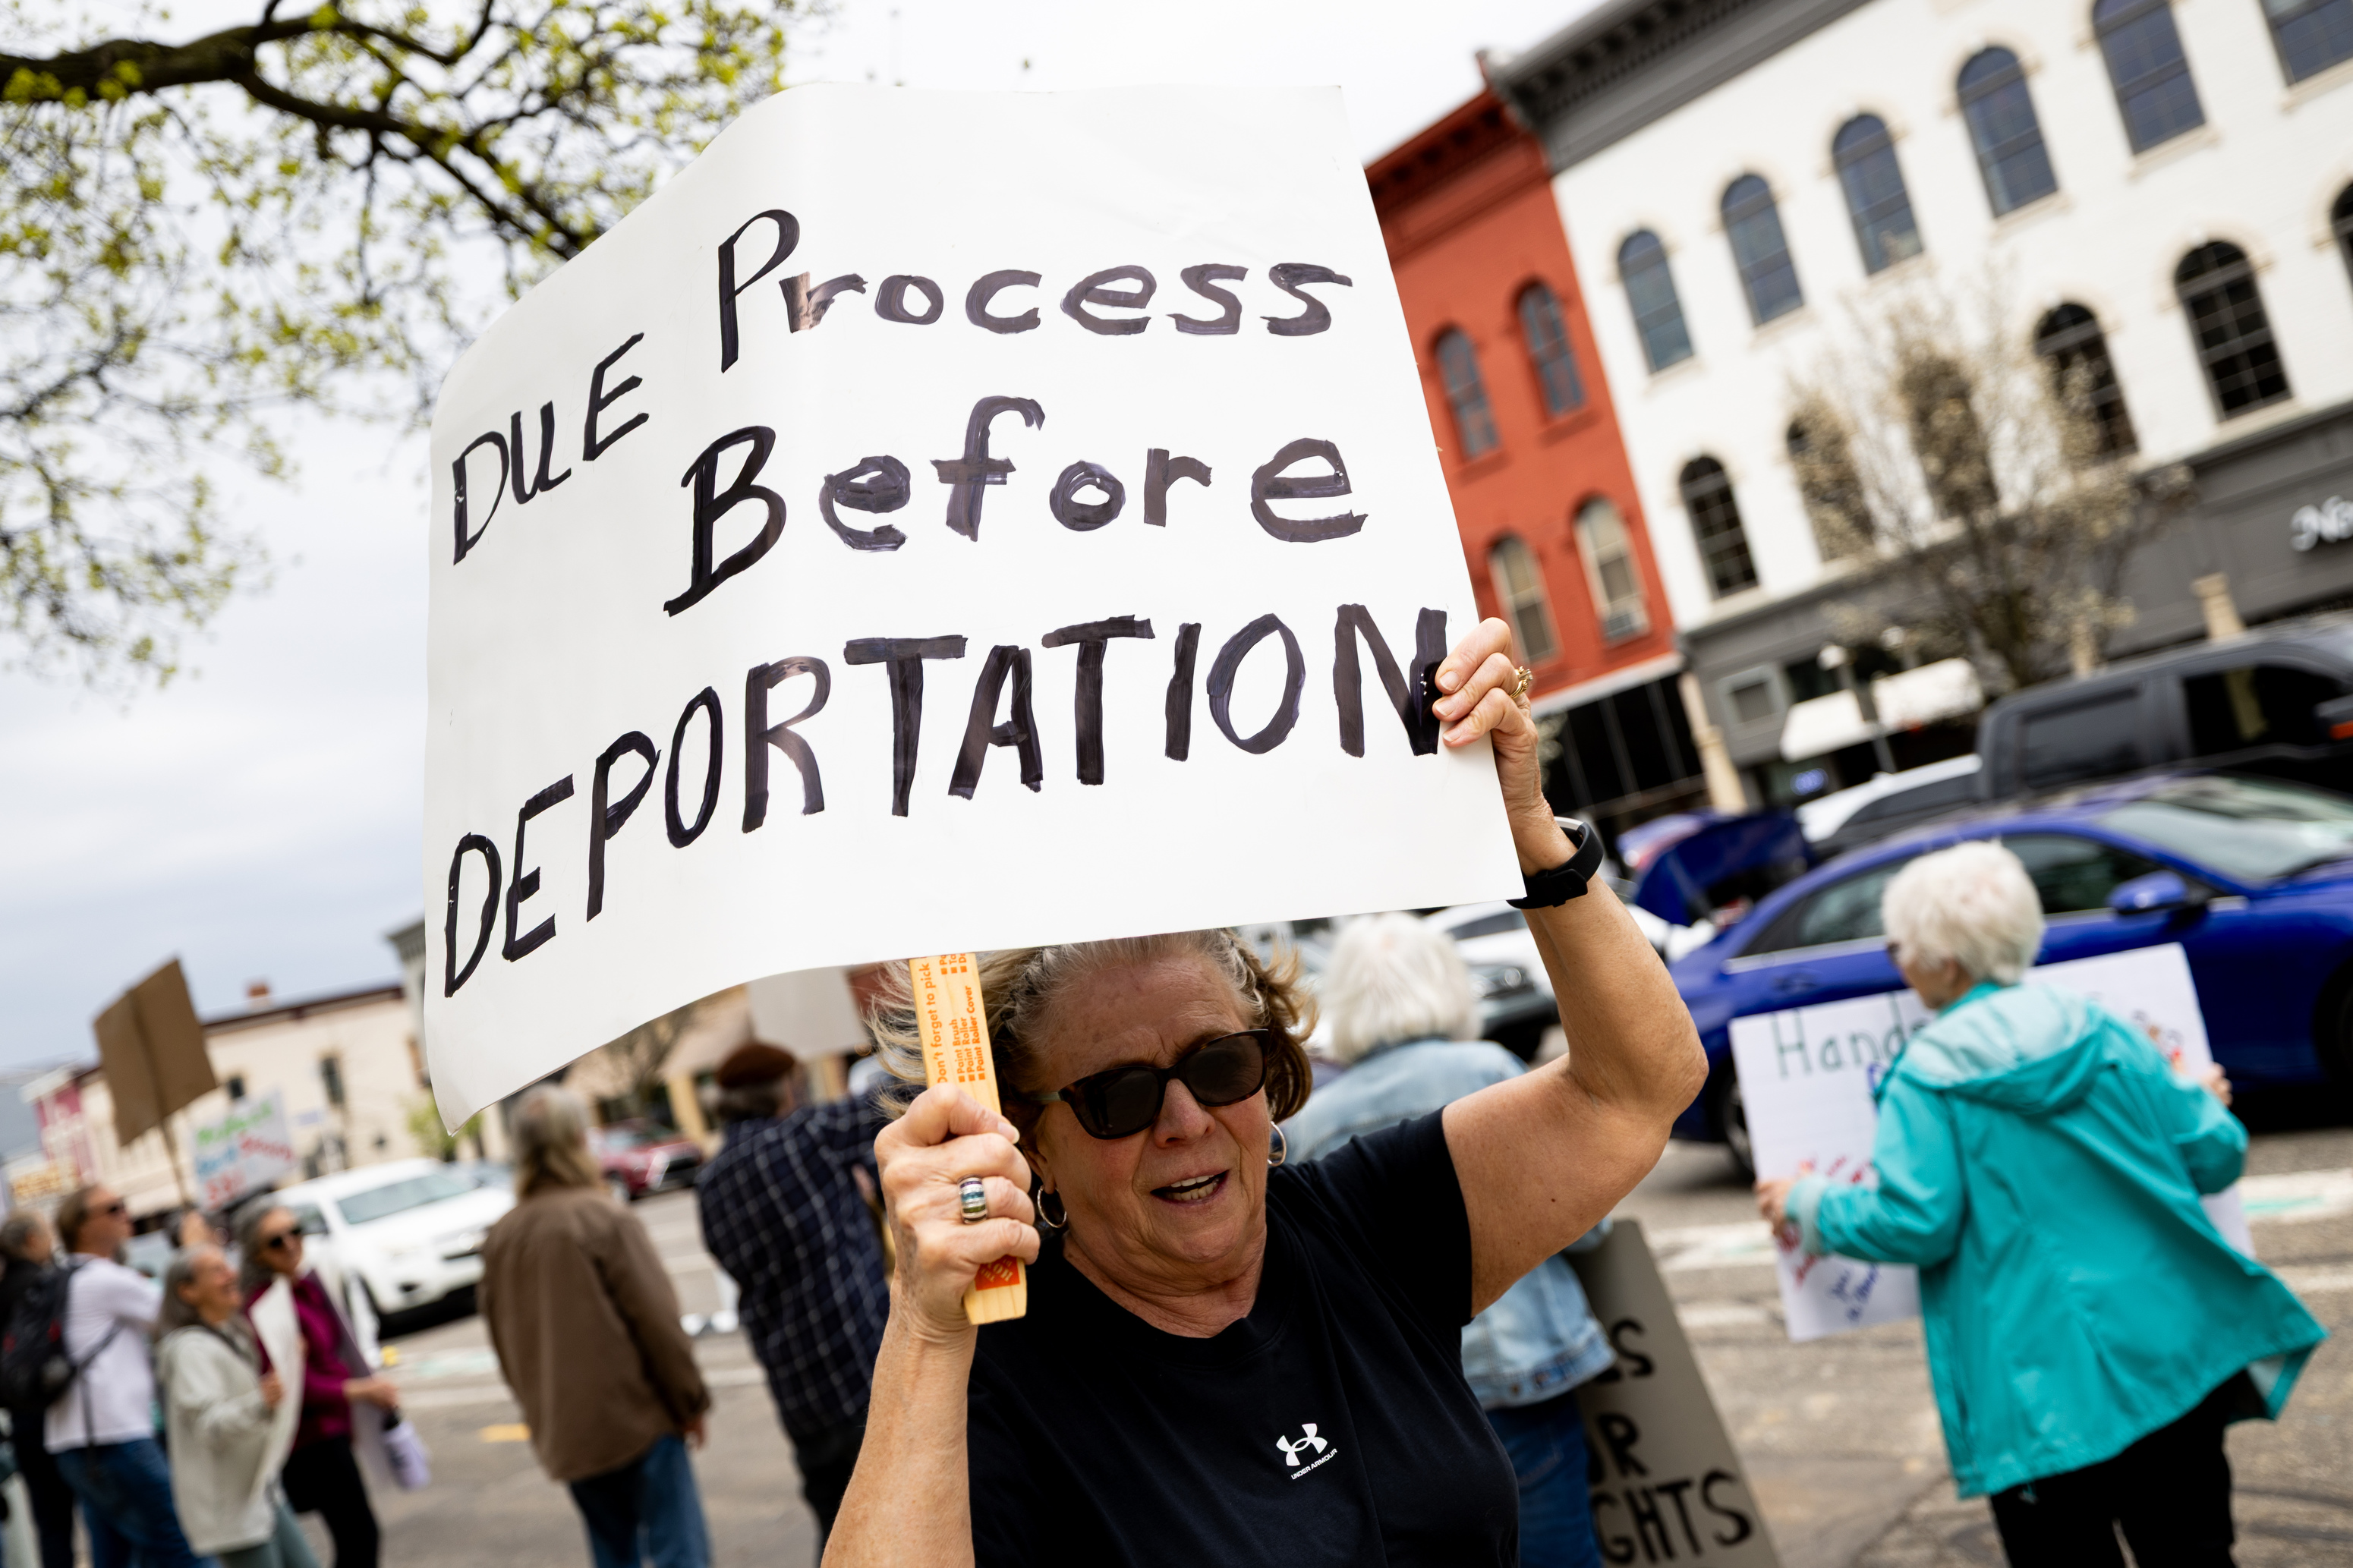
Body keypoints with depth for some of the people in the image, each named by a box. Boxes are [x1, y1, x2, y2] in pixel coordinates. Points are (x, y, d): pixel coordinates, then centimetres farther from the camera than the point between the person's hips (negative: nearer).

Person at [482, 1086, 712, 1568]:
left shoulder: (501, 1238, 5)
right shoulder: (606, 1220, -14)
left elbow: (503, 1343, 12)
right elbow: (658, 1322, -14)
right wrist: (691, 1402, -3)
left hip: (564, 1435, 6)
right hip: (637, 1420, -6)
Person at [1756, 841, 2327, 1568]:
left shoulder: (1928, 1078, -11)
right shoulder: (2099, 1030, 3)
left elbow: (1916, 1223, -16)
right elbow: (2214, 1157, 8)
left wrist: (1807, 1207, -1)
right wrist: (2207, 1101, 30)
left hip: (2046, 1388, -5)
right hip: (2173, 1354, 5)